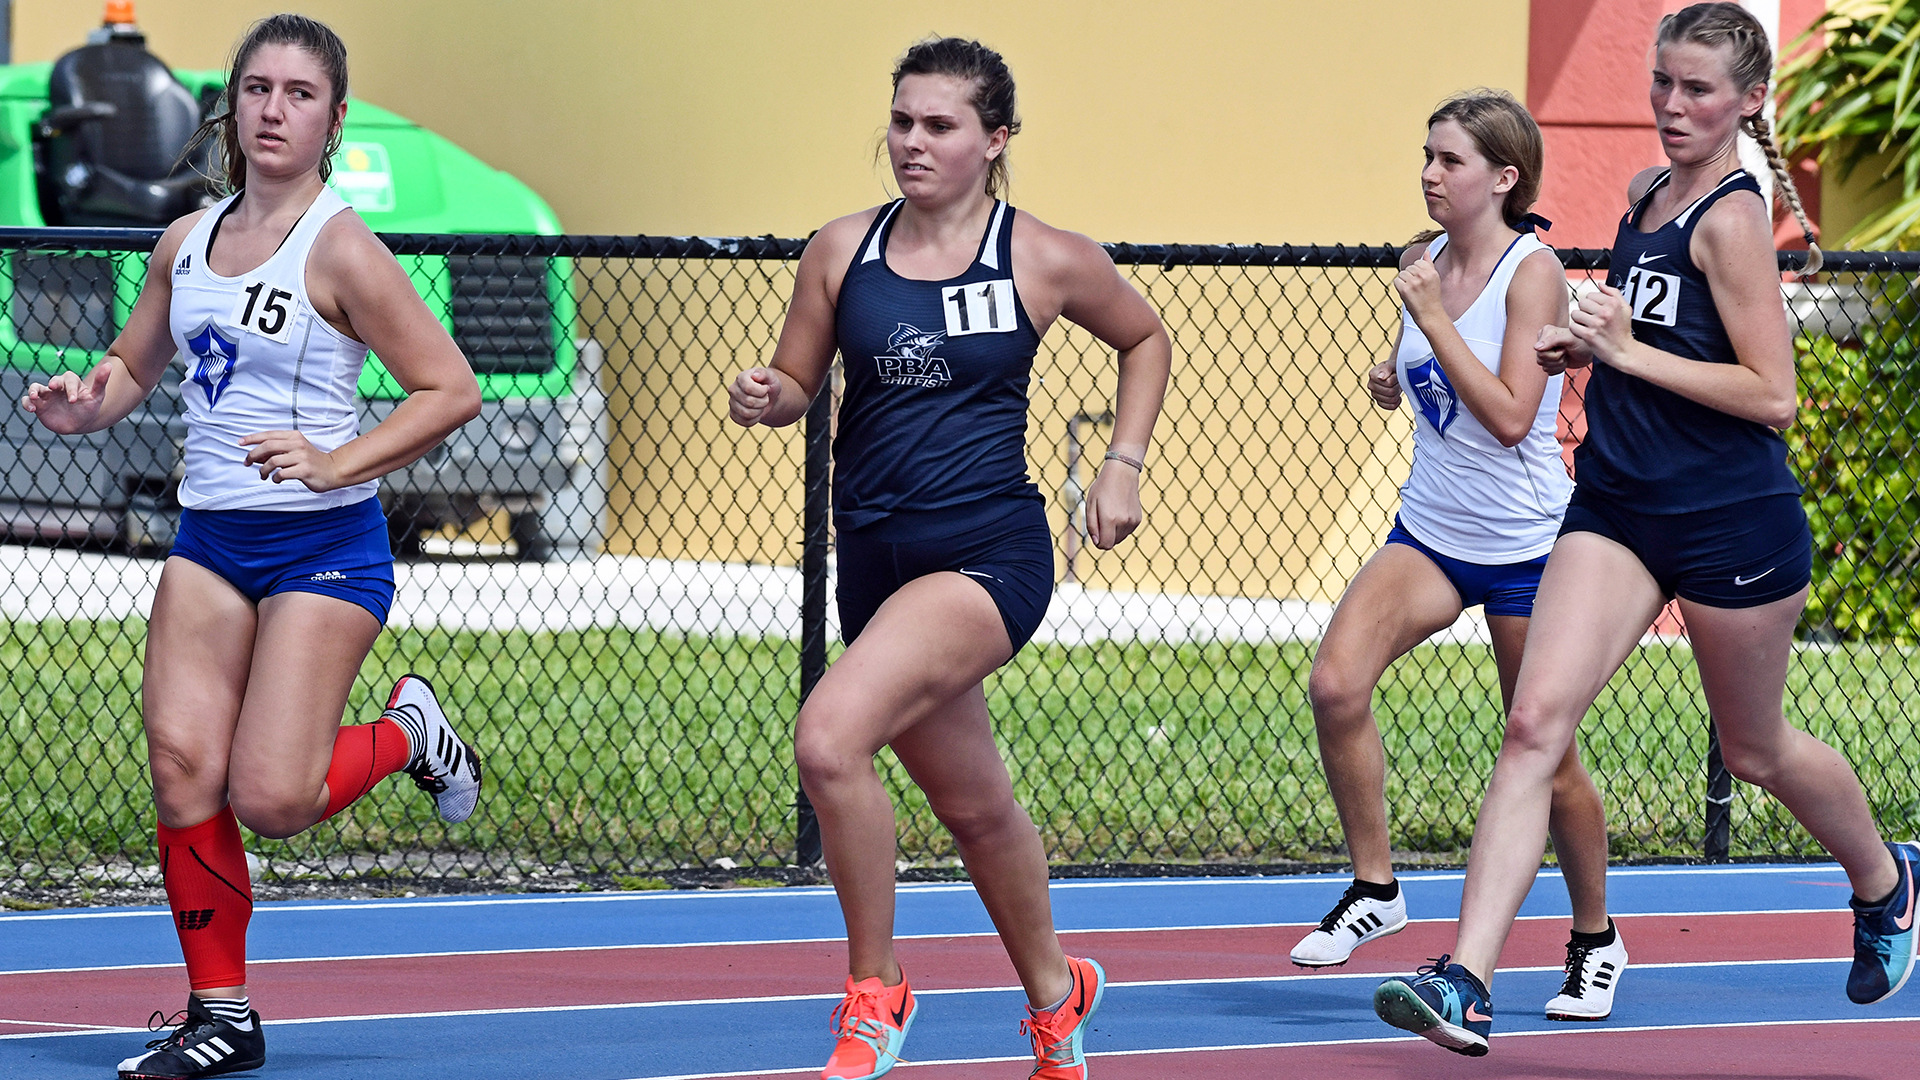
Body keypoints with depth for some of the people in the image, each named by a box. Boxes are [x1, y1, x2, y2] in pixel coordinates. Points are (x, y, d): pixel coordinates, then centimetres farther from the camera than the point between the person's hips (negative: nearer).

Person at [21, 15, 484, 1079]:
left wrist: (334, 464, -20)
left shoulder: (339, 251, -11)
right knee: (181, 766, -7)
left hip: (323, 545, -6)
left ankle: (407, 733, 18)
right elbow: (131, 367, 21)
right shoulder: (187, 240, 8)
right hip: (209, 538, 6)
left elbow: (451, 390, -11)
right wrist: (85, 404, -2)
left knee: (270, 799, -13)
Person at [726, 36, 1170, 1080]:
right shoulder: (843, 249, 2)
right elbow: (798, 383, 12)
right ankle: (1053, 991, 44)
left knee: (829, 736, -26)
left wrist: (1122, 465, 4)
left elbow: (1145, 338, 14)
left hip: (988, 553, -5)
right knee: (974, 805, 18)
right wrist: (765, 398, -11)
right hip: (875, 557, 5)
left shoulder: (1048, 261, -5)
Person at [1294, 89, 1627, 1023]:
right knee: (1335, 684, -19)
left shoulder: (1532, 271, -14)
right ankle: (1374, 887, -6)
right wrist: (1393, 382, -1)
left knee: (1544, 757, 3)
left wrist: (1432, 318, -23)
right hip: (1429, 533, 5)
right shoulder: (1421, 262, 4)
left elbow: (1510, 417, -23)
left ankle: (1596, 939, 23)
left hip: (1523, 545, -5)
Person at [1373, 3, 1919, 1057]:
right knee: (1535, 721, -11)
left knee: (1754, 749, 14)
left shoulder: (1731, 217, -16)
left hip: (1731, 523, -7)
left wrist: (1628, 350, -21)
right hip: (1616, 508, 7)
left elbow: (1772, 394, -19)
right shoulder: (1644, 195, 8)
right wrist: (1587, 343, 6)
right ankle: (1464, 984, -19)